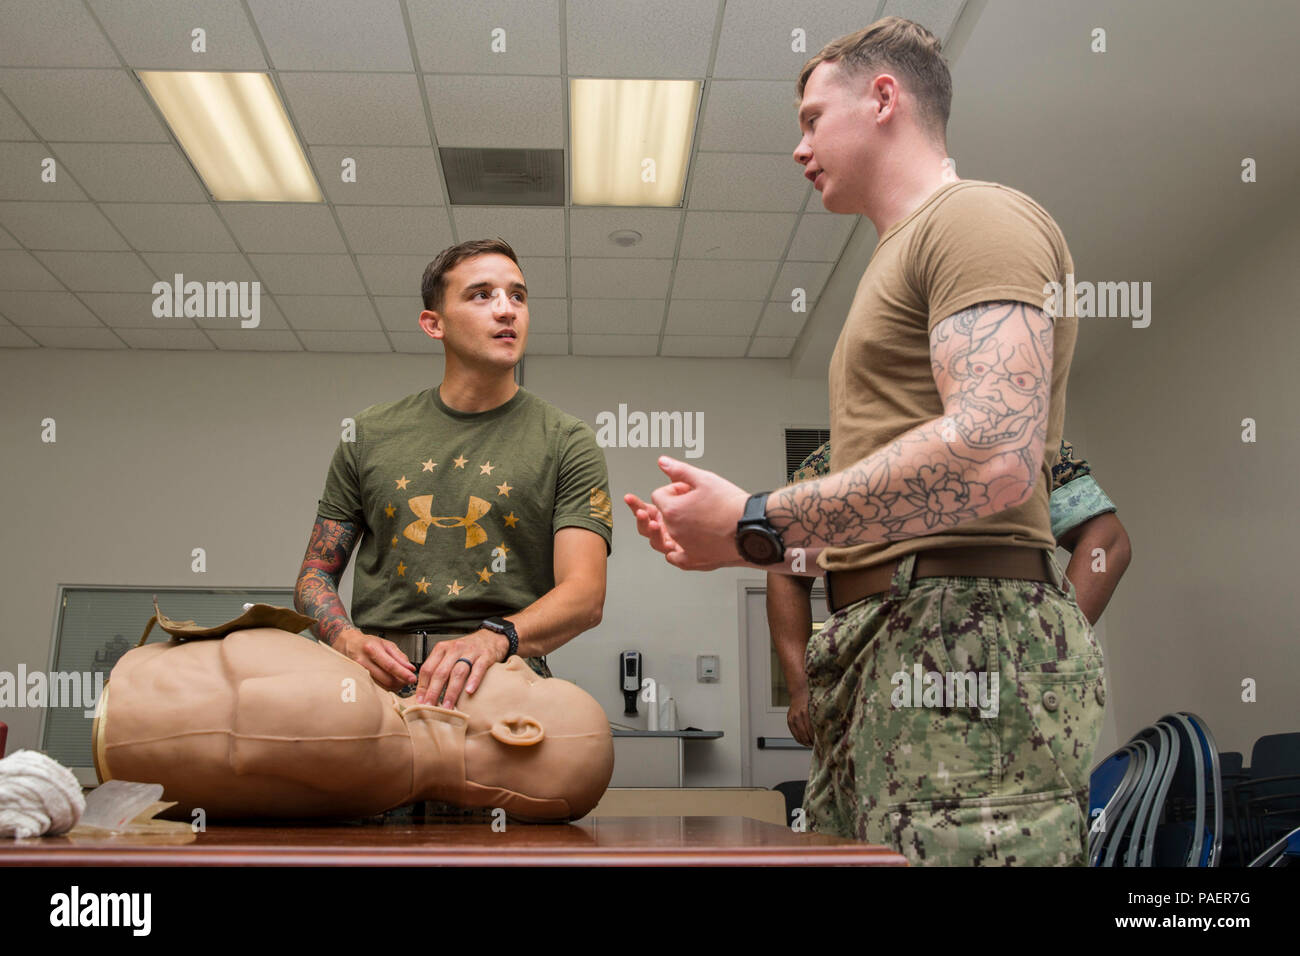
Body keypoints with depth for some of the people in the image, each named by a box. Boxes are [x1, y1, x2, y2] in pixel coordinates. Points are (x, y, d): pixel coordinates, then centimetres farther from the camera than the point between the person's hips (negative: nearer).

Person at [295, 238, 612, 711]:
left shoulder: (567, 442, 7)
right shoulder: (371, 433, 16)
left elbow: (585, 593, -4)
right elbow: (317, 571, 19)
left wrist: (495, 637, -23)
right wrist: (348, 640, -3)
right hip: (380, 678, 2)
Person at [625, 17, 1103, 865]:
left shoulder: (979, 216, -4)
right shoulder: (904, 256, 26)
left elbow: (993, 456, -22)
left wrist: (757, 526, -15)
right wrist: (722, 537, 16)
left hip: (964, 641, -9)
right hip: (887, 650, 10)